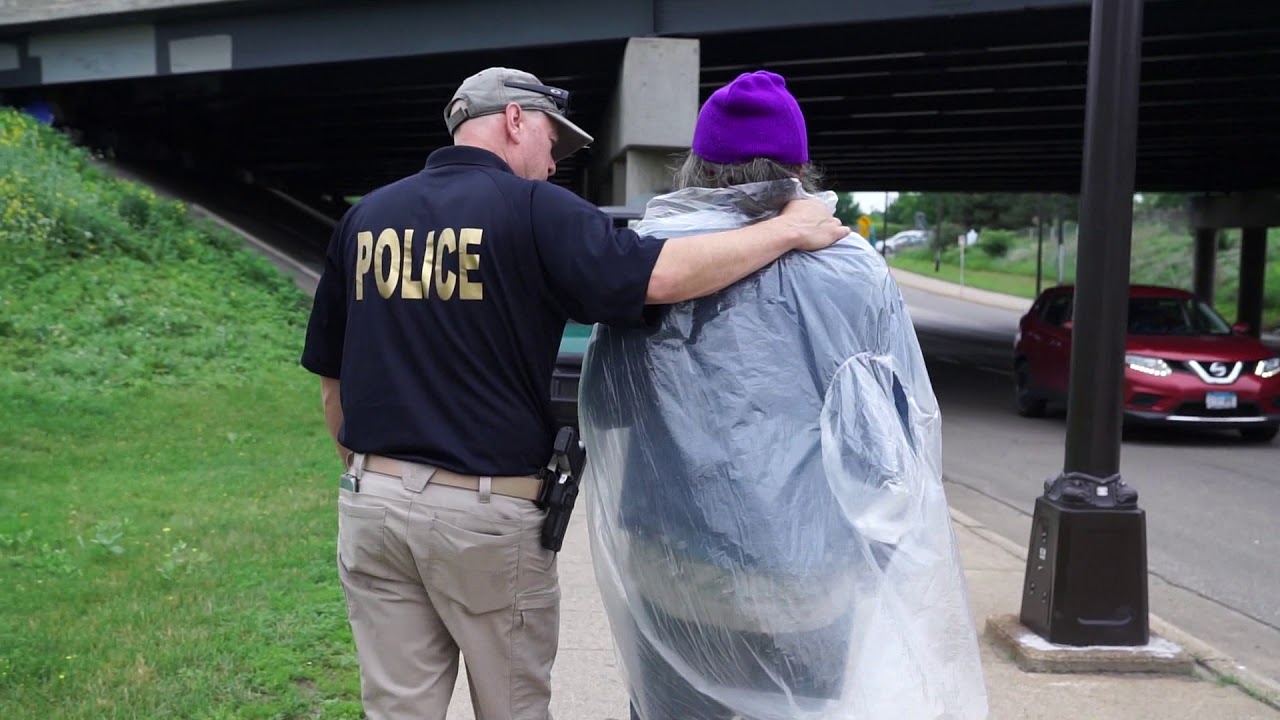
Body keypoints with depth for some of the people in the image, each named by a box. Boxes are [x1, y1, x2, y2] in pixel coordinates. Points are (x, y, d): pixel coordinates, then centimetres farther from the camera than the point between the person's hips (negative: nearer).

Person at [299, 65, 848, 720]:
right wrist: (788, 230, -9)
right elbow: (658, 275, -21)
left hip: (372, 500, 5)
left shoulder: (363, 217, 8)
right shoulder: (532, 208, -8)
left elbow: (331, 380, 12)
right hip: (487, 510, -5)